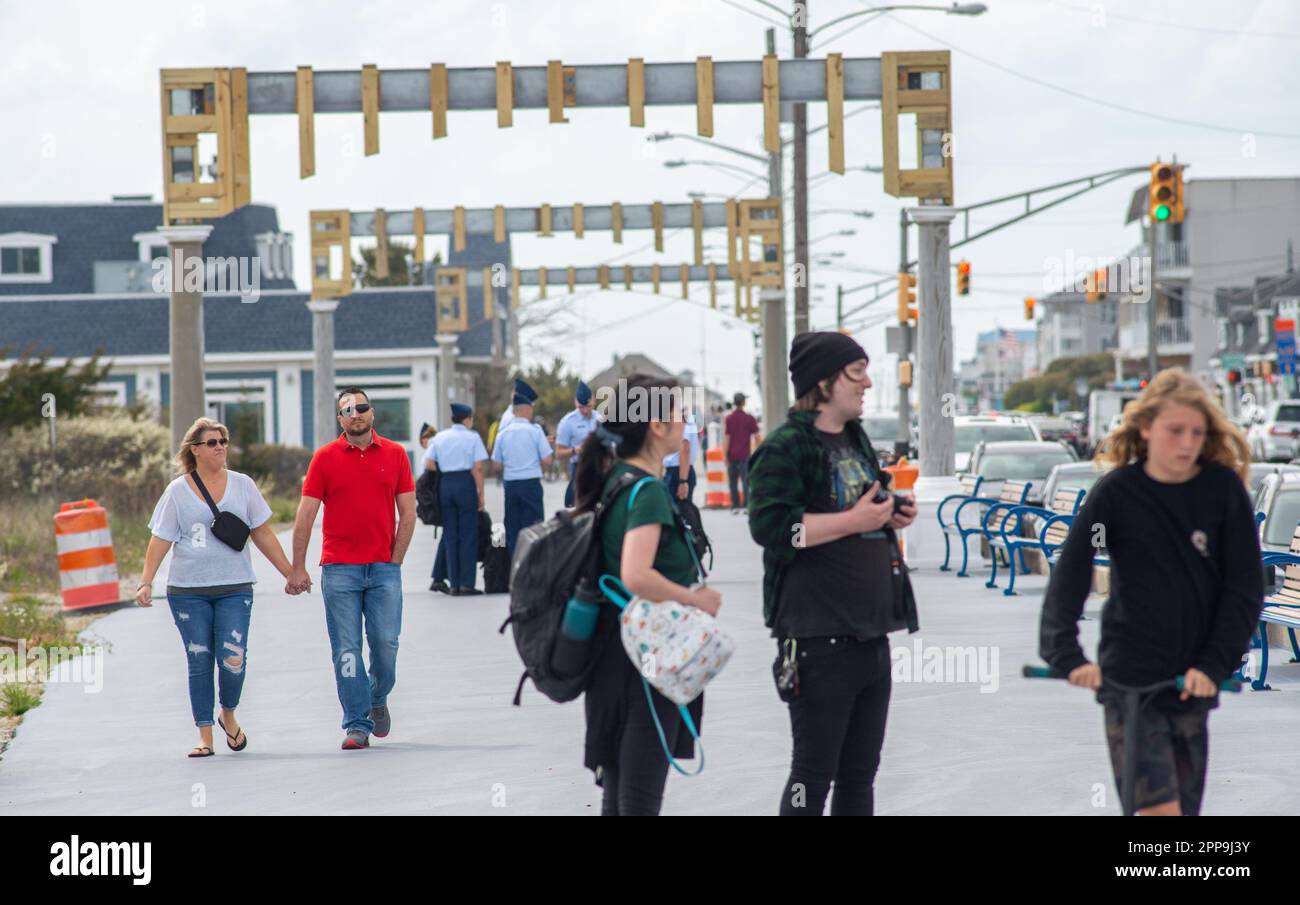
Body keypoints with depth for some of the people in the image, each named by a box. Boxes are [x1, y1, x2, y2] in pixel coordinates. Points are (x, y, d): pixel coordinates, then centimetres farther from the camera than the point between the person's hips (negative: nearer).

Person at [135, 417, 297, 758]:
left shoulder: (242, 485, 7)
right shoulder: (177, 491, 3)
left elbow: (262, 534, 13)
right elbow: (160, 540, 3)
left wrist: (290, 572, 11)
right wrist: (145, 582, -6)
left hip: (235, 588, 0)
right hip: (187, 591, 0)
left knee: (233, 659, -13)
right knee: (199, 663, 2)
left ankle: (229, 715, 16)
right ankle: (205, 735, 12)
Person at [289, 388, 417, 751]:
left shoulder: (395, 455, 7)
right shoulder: (325, 458, 3)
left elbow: (408, 513, 8)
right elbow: (305, 514, 3)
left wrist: (395, 561, 1)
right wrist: (298, 568, -1)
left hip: (383, 569, 1)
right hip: (339, 568, -1)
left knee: (386, 643, -2)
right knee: (346, 650, -3)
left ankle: (377, 699, 26)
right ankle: (357, 725, 1)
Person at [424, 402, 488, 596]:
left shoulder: (440, 437, 9)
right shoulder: (472, 437, -2)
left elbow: (428, 464, 2)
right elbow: (478, 468, -8)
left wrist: (444, 472, 13)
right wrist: (481, 493, -5)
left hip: (445, 484, 4)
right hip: (466, 483, -4)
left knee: (450, 535, 8)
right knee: (468, 534, 0)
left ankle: (454, 584, 8)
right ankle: (466, 584, -3)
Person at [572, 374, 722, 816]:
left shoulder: (612, 480, 9)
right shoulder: (648, 491, -17)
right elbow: (636, 577, -30)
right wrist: (698, 600, -17)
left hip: (613, 654, 9)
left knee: (618, 794, 13)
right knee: (642, 797, -6)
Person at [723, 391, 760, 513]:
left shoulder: (728, 419, 0)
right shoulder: (749, 418, -2)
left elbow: (726, 439, -3)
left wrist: (725, 456, 0)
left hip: (732, 455, 1)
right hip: (745, 455, -1)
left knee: (733, 481, 10)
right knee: (745, 480, -2)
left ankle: (735, 506, 10)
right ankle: (745, 505, -11)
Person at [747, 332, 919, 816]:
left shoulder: (855, 439, 17)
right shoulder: (785, 447, -11)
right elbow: (770, 525, -23)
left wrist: (892, 516, 10)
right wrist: (853, 521, -21)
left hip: (870, 630, 9)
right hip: (818, 635, -9)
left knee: (859, 774, 13)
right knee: (814, 774, -4)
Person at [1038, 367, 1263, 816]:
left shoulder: (1223, 489, -1)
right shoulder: (1116, 493, -5)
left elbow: (1246, 586, -1)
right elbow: (1069, 577, -10)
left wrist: (1213, 664, -10)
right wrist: (1067, 655, -23)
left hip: (1192, 683, 3)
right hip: (1129, 680, -3)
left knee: (1183, 809, 8)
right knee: (1160, 810, -14)